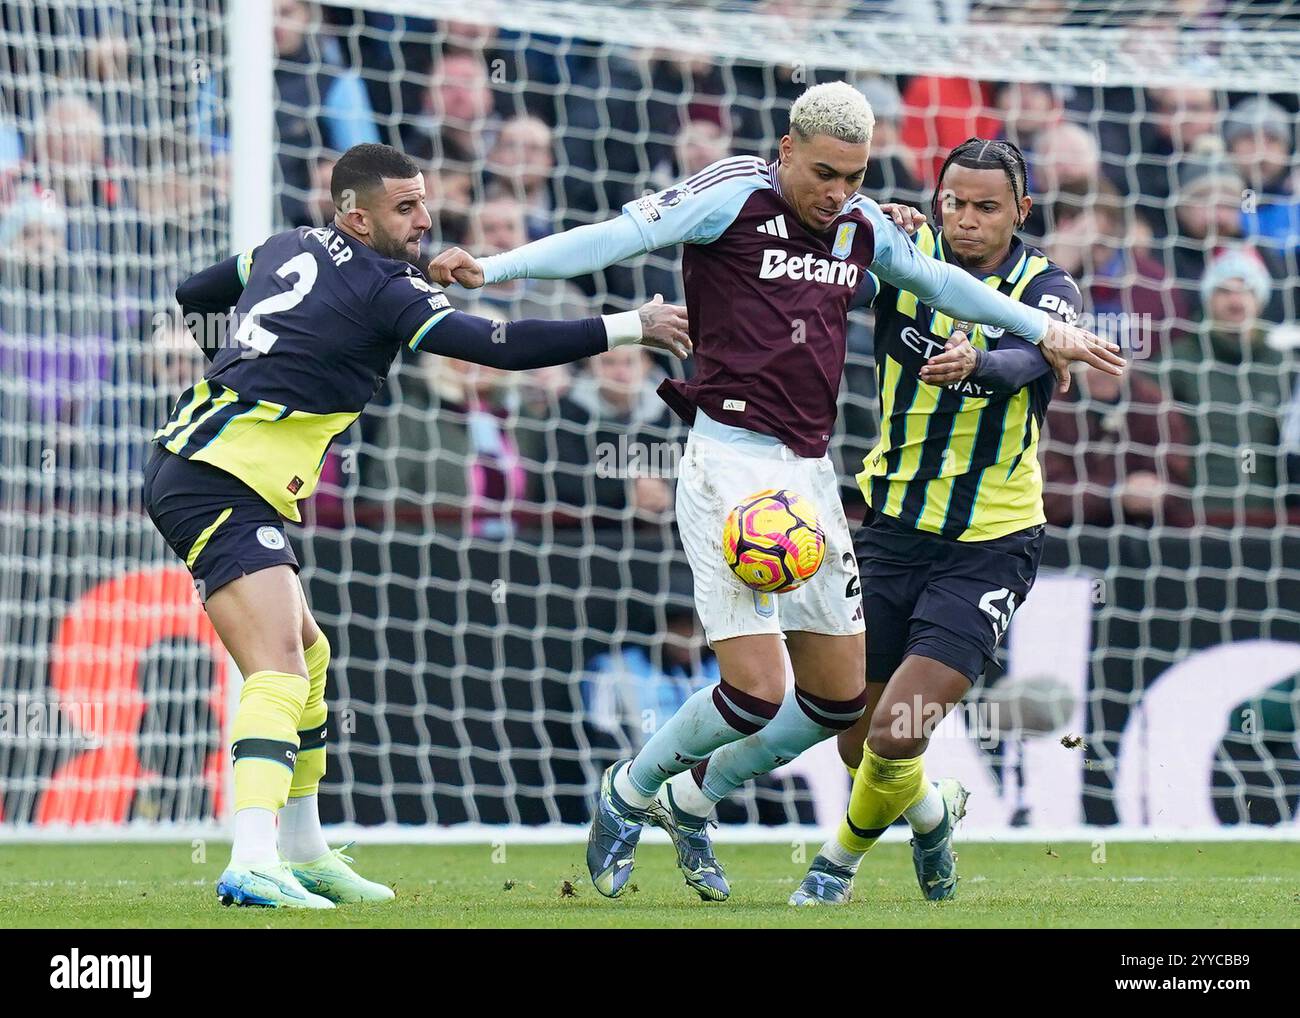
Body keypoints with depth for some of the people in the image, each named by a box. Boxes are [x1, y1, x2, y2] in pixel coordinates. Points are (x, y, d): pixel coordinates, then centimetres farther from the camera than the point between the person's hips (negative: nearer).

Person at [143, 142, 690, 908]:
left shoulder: (290, 249, 13)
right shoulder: (385, 291, -12)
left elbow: (193, 298, 28)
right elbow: (505, 346, -18)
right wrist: (629, 328, -13)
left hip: (187, 464, 10)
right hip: (220, 490, -10)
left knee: (308, 657, 22)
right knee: (279, 667, -22)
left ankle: (304, 854, 31)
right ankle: (253, 866, -37)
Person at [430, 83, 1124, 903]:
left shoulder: (861, 226, 11)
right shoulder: (735, 196, -9)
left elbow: (937, 281, 28)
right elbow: (619, 237, -15)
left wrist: (1043, 329, 34)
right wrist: (492, 268, -25)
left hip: (811, 471, 8)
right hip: (732, 461, -7)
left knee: (841, 696, 8)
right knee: (755, 688, -15)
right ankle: (629, 792, 12)